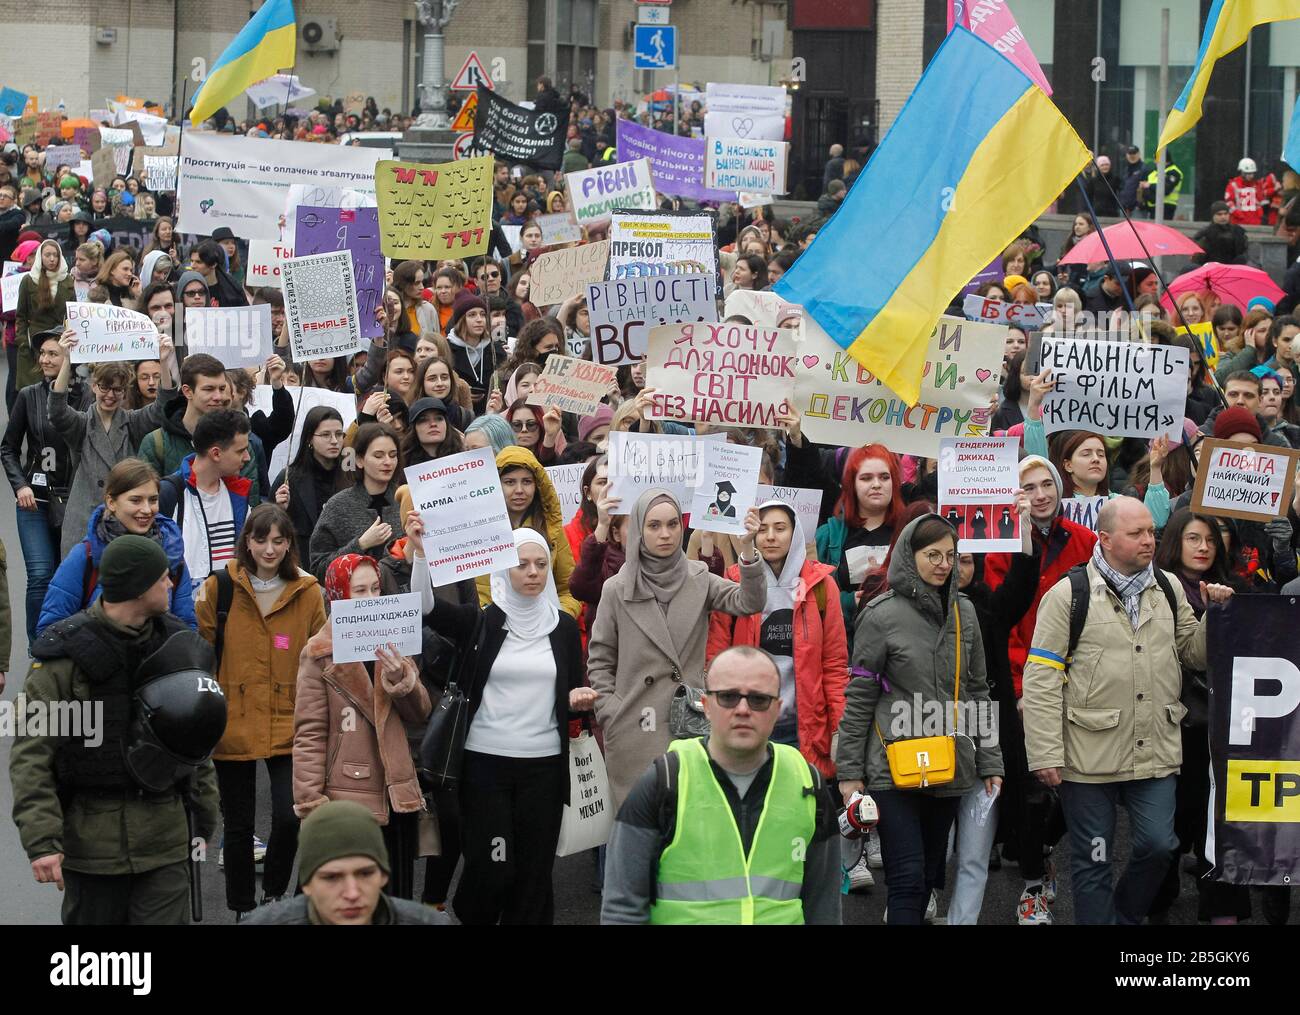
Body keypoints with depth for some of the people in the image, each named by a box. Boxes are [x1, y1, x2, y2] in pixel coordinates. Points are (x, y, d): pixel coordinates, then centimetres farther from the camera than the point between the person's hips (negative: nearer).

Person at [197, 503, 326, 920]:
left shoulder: (308, 593, 3)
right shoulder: (220, 587, -2)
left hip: (288, 727, 0)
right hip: (233, 726, 0)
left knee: (289, 818, -12)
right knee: (238, 826, 8)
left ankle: (274, 893, 14)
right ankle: (242, 909, 25)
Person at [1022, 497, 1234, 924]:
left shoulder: (1169, 589, 10)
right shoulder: (1069, 595, -5)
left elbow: (1195, 655, 16)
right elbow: (1041, 678, -8)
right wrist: (1045, 754, -13)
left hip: (1156, 753, 4)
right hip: (1090, 756, -4)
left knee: (1158, 845, 2)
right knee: (1092, 861, 5)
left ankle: (1126, 914, 28)